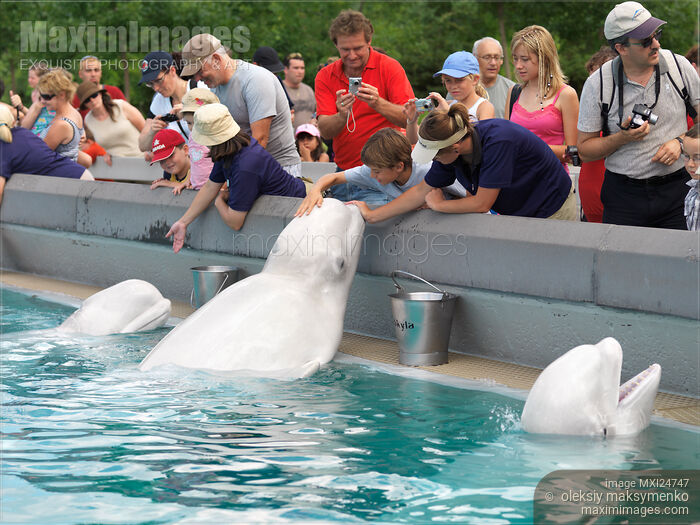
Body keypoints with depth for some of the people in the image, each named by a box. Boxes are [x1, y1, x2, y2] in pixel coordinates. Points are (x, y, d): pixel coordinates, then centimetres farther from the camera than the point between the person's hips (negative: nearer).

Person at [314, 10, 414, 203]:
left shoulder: (389, 67, -4)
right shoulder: (325, 77, 4)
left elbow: (409, 119, -13)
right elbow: (325, 131, -6)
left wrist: (378, 104, -30)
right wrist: (341, 116, -28)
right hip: (343, 172, 3)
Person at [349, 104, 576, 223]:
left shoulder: (497, 143, -33)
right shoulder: (449, 149, -9)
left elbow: (481, 203, -27)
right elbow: (422, 190, 2)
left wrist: (438, 205, -10)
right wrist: (371, 215, 3)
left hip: (552, 211, -7)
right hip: (514, 212, 7)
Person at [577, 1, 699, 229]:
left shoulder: (679, 66, -1)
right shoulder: (597, 85, -5)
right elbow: (584, 150, -1)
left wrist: (680, 142, -8)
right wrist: (622, 138, -17)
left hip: (676, 189, 1)